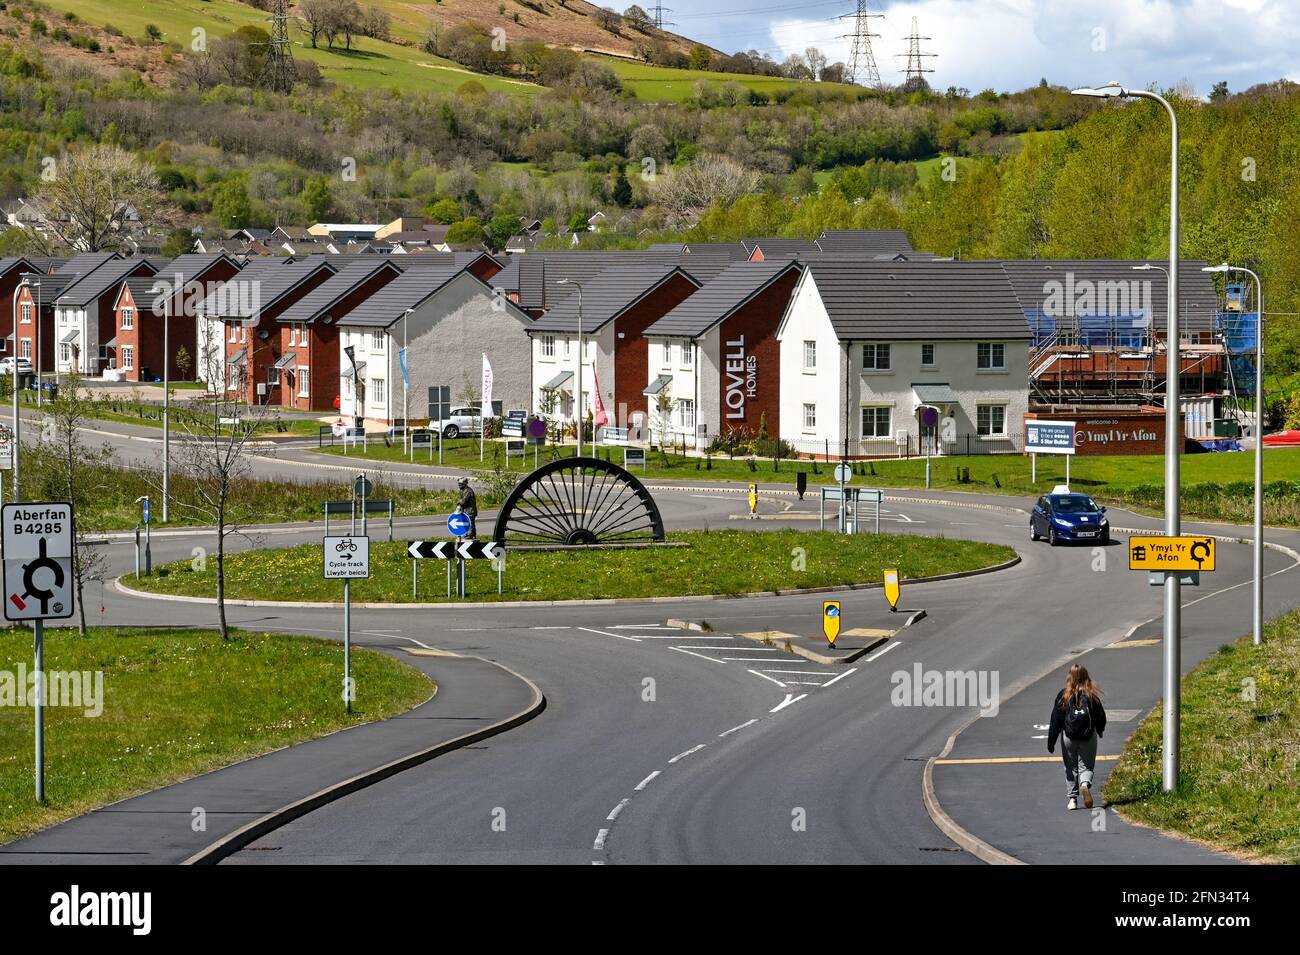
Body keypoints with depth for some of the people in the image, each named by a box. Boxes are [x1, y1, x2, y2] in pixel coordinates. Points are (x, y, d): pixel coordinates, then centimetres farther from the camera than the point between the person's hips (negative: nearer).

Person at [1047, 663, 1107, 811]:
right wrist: (1100, 731, 25)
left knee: (1071, 768, 13)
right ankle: (1085, 784, -23)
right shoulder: (1092, 696, -5)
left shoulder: (1064, 695, -5)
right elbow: (1101, 716, 4)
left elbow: (1055, 719, -4)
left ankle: (1072, 799, 10)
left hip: (1068, 736, 0)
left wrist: (1051, 741, 0)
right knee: (1086, 766, 9)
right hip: (1088, 737, 0)